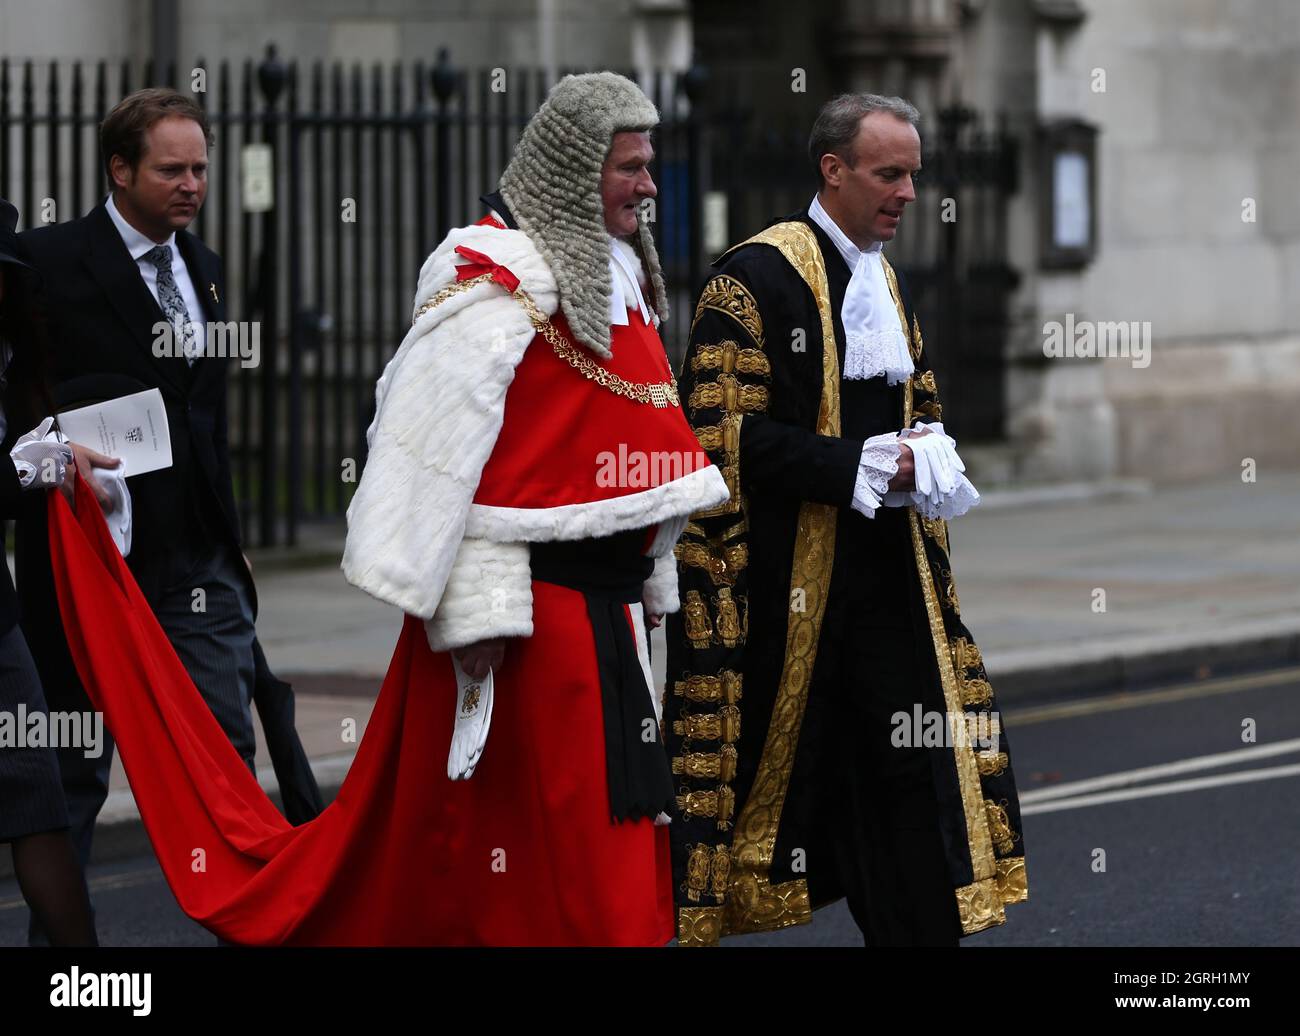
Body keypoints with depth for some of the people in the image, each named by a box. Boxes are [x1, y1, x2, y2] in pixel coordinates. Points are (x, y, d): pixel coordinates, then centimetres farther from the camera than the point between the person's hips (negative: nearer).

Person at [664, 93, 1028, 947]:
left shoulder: (887, 282, 15)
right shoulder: (756, 276, -10)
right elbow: (727, 435, -17)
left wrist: (926, 457, 0)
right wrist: (867, 466, -19)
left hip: (887, 570, 7)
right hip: (785, 577, -7)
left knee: (910, 772, 1)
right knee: (778, 768, 0)